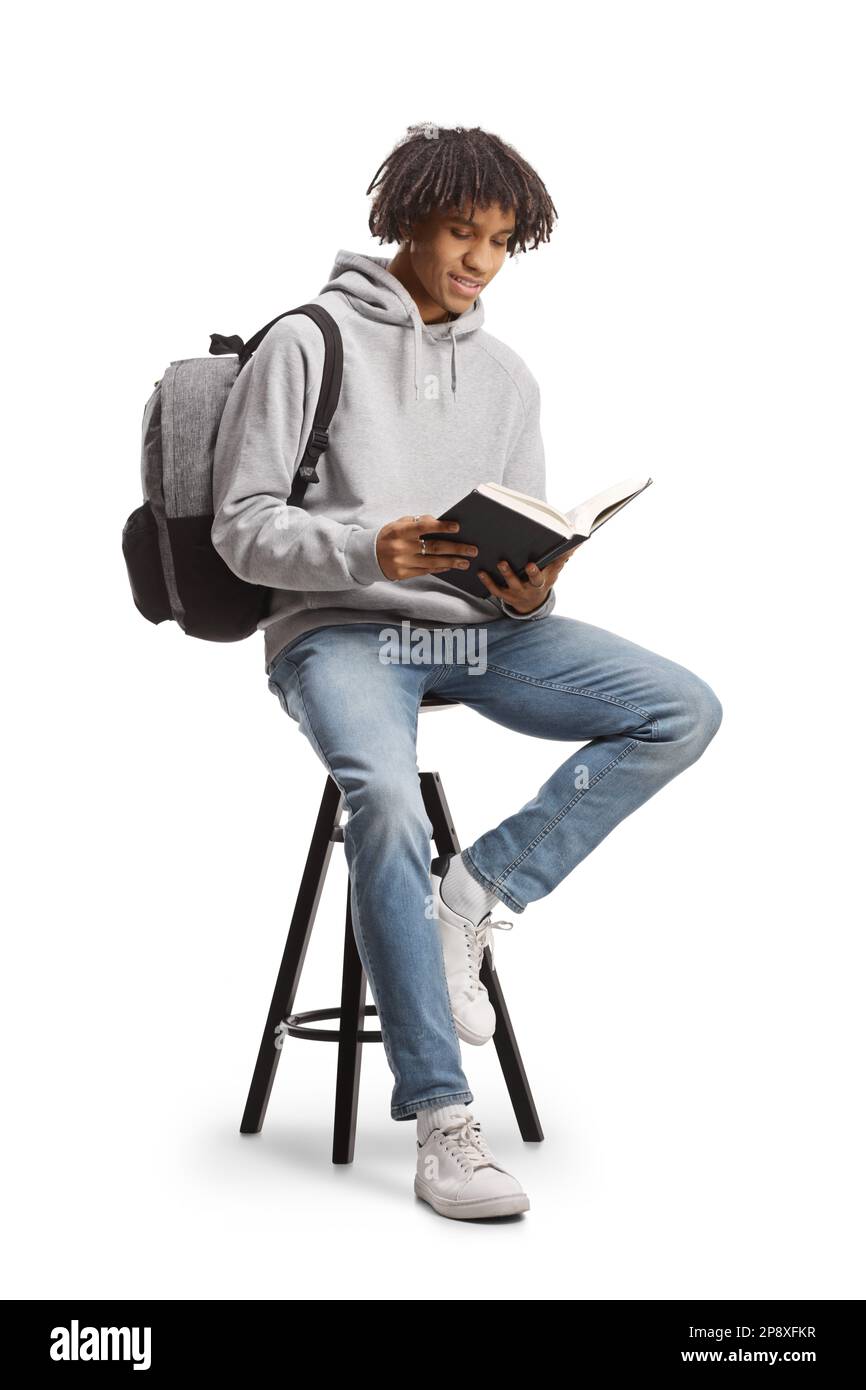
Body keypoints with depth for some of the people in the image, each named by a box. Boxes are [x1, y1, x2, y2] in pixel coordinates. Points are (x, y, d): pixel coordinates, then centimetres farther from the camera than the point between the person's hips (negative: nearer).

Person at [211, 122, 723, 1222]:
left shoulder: (506, 376, 17)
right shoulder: (308, 343, 0)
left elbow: (529, 545, 17)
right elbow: (243, 526, -5)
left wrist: (533, 589, -9)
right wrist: (367, 549, -23)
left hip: (480, 631, 6)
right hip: (338, 628, -5)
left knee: (685, 713, -13)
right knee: (388, 800, -36)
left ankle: (471, 893, -12)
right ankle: (442, 1120, -27)